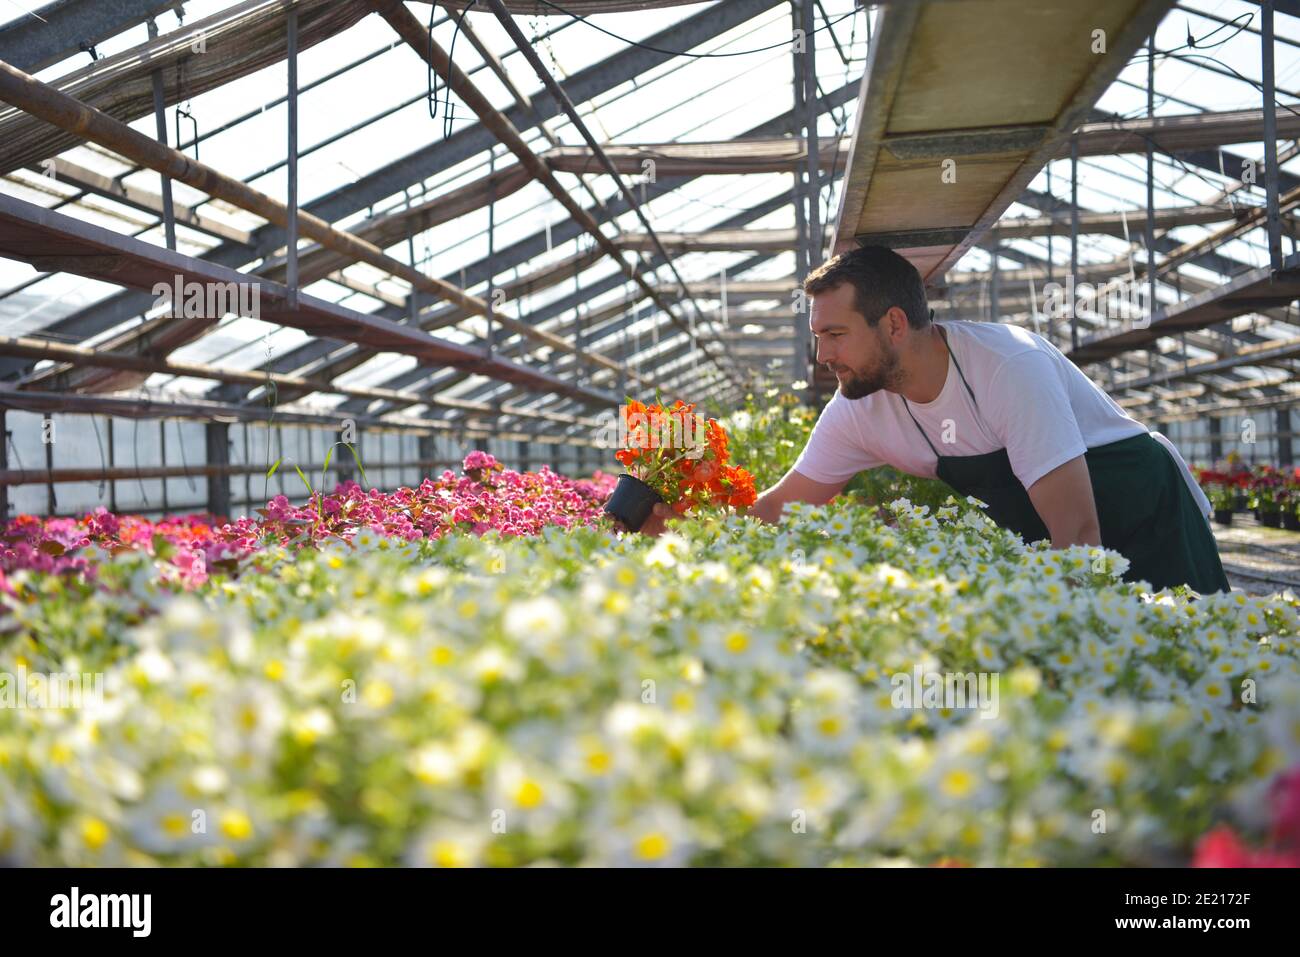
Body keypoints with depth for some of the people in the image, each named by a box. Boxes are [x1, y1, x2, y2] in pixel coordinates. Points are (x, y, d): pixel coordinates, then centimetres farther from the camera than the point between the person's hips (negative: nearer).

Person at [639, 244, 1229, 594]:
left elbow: (1078, 530, -33)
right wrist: (656, 531, -12)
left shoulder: (1009, 367, -31)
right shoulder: (859, 412, -11)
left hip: (1147, 516, -5)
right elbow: (777, 509, -3)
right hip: (1041, 543, 5)